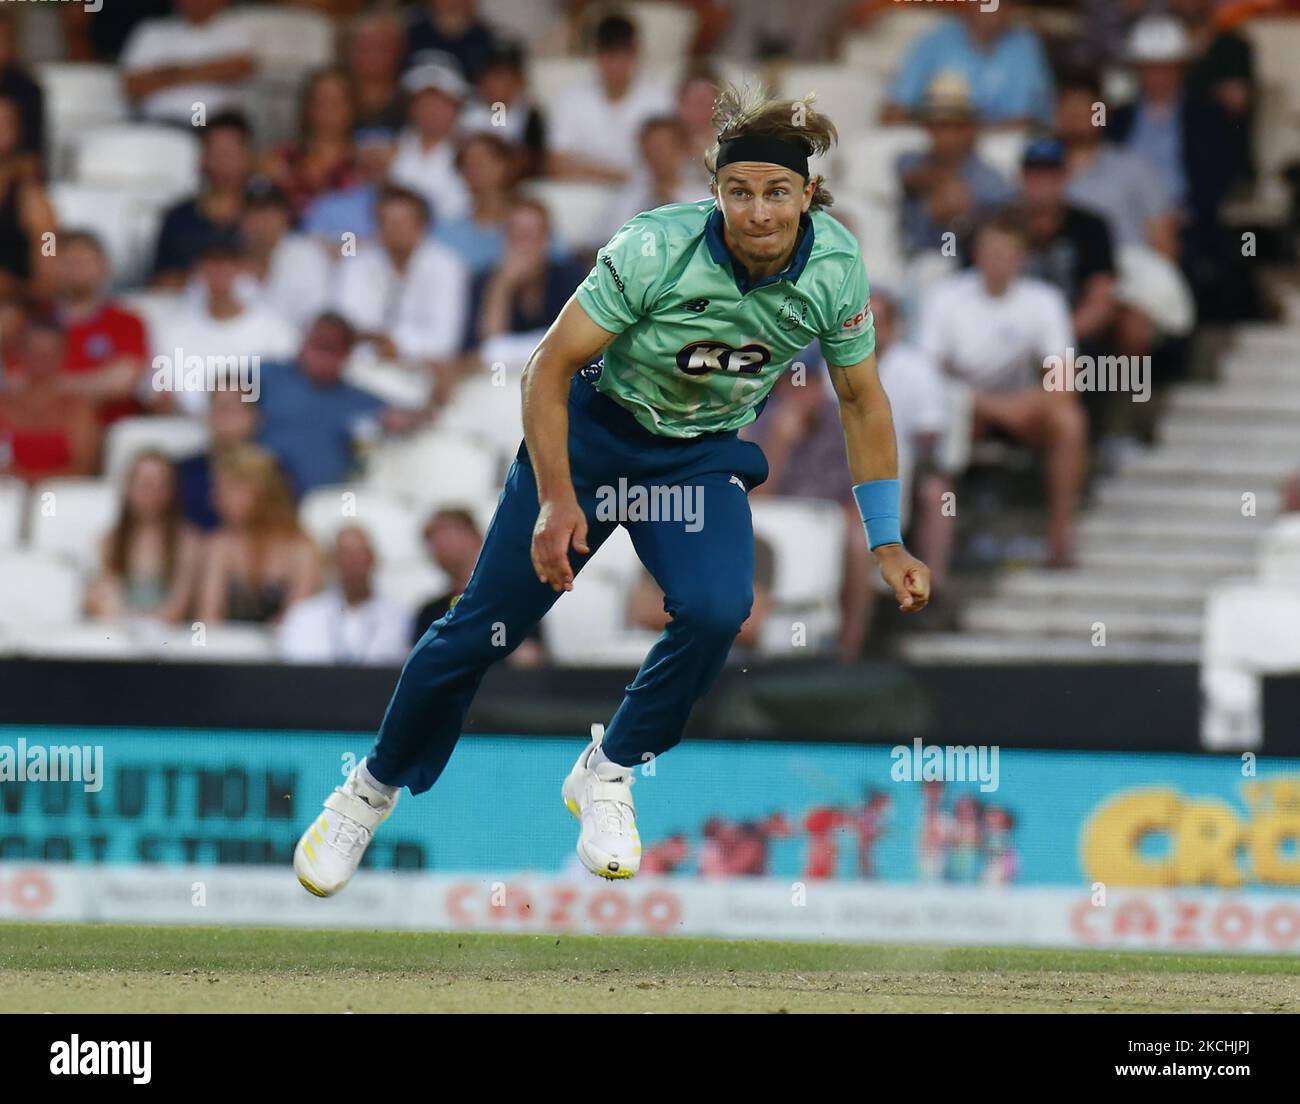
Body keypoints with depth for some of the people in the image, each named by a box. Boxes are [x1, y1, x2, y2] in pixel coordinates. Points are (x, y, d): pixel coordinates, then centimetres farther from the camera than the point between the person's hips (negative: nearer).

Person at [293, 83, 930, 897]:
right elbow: (550, 367, -21)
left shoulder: (837, 266, -18)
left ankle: (607, 775, -1)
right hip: (593, 432, -2)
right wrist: (556, 501, -27)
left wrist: (888, 544, -3)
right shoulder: (656, 250, -29)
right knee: (485, 627, -1)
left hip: (705, 458, 2)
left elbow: (863, 401, -2)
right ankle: (373, 790, 24)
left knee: (717, 609, -26)